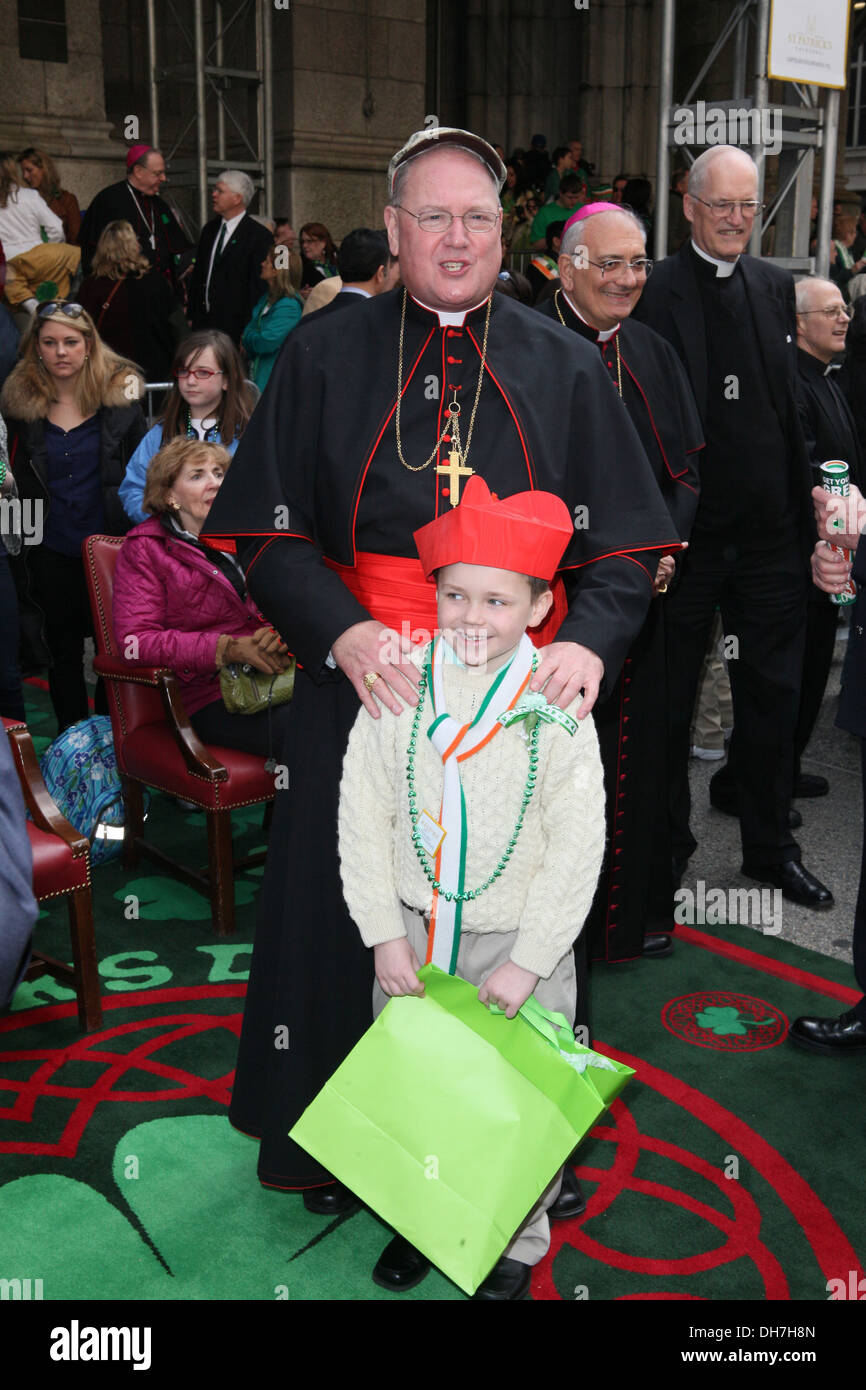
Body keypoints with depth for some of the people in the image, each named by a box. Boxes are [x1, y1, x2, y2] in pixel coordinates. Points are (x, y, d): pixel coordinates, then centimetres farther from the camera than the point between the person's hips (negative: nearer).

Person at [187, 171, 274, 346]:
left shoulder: (260, 236, -7)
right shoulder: (210, 229, 15)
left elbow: (259, 286, -10)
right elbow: (197, 275, 19)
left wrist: (248, 334, -13)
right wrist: (192, 316, 13)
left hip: (233, 327, -6)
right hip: (203, 322, 6)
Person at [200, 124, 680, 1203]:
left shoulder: (565, 368, 7)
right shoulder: (325, 358, 5)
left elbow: (624, 542, 2)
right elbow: (272, 531, -1)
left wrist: (590, 638, -18)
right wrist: (343, 633, -19)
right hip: (361, 679, 0)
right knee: (358, 907, 7)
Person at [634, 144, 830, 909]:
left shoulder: (778, 287, 9)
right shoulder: (656, 292, -6)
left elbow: (793, 403, 12)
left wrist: (807, 496, 7)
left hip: (770, 530, 5)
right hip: (686, 530, -4)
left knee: (773, 691, 12)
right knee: (671, 695, 9)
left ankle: (771, 844, 28)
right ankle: (668, 839, 26)